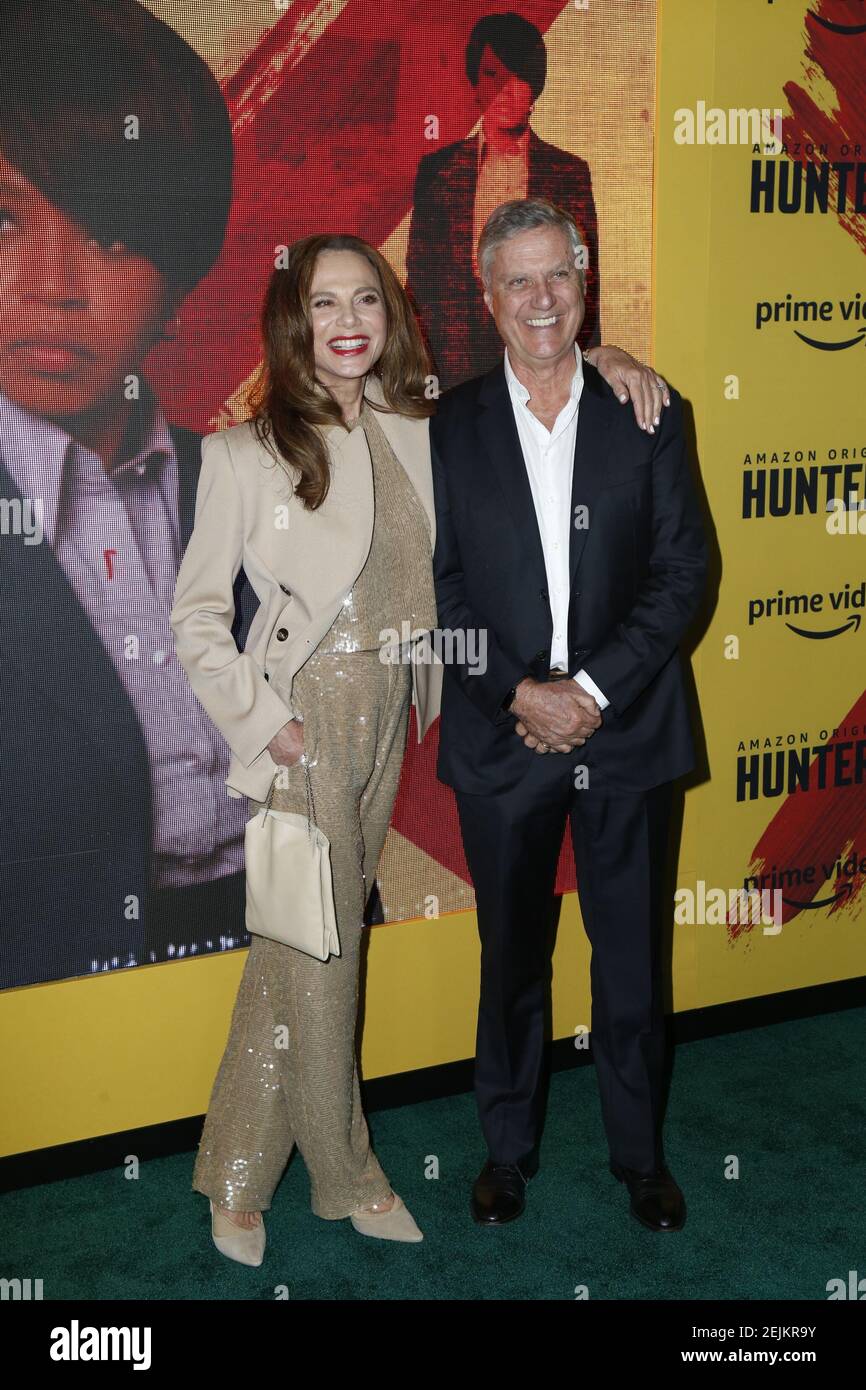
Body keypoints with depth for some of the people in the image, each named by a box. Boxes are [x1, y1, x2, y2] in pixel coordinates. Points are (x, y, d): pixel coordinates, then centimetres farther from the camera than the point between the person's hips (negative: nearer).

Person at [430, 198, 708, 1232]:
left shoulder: (647, 415, 2)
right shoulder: (449, 428, 2)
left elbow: (682, 571, -2)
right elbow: (440, 589, -1)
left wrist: (594, 689, -13)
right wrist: (520, 695, -13)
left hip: (626, 732, 0)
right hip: (500, 737, 0)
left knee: (631, 955, 10)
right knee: (511, 957, 13)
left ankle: (640, 1153, 29)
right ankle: (508, 1147, 32)